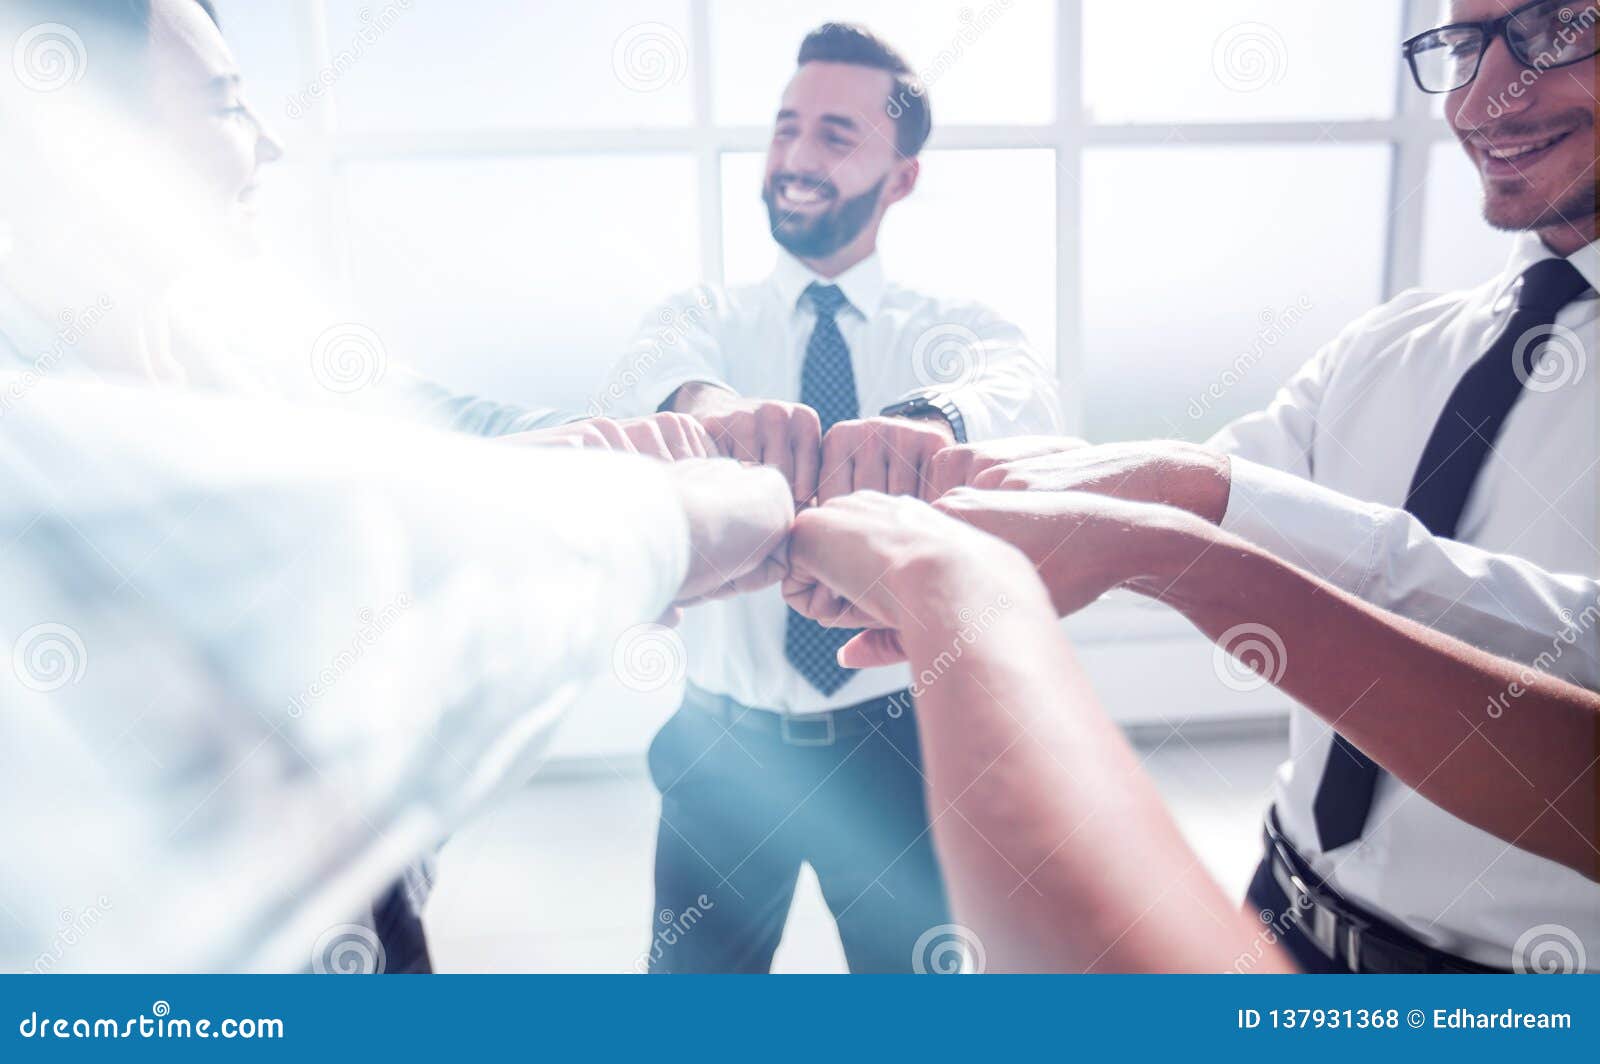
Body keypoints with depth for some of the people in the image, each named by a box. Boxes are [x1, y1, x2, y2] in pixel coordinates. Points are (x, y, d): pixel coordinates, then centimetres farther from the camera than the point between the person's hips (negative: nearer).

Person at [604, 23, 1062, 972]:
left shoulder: (957, 326, 0)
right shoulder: (704, 316, 2)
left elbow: (1023, 394, -24)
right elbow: (640, 379, -22)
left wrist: (927, 422, -49)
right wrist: (704, 402, -47)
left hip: (898, 743, 0)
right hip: (726, 743, 1)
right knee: (696, 969, 15)